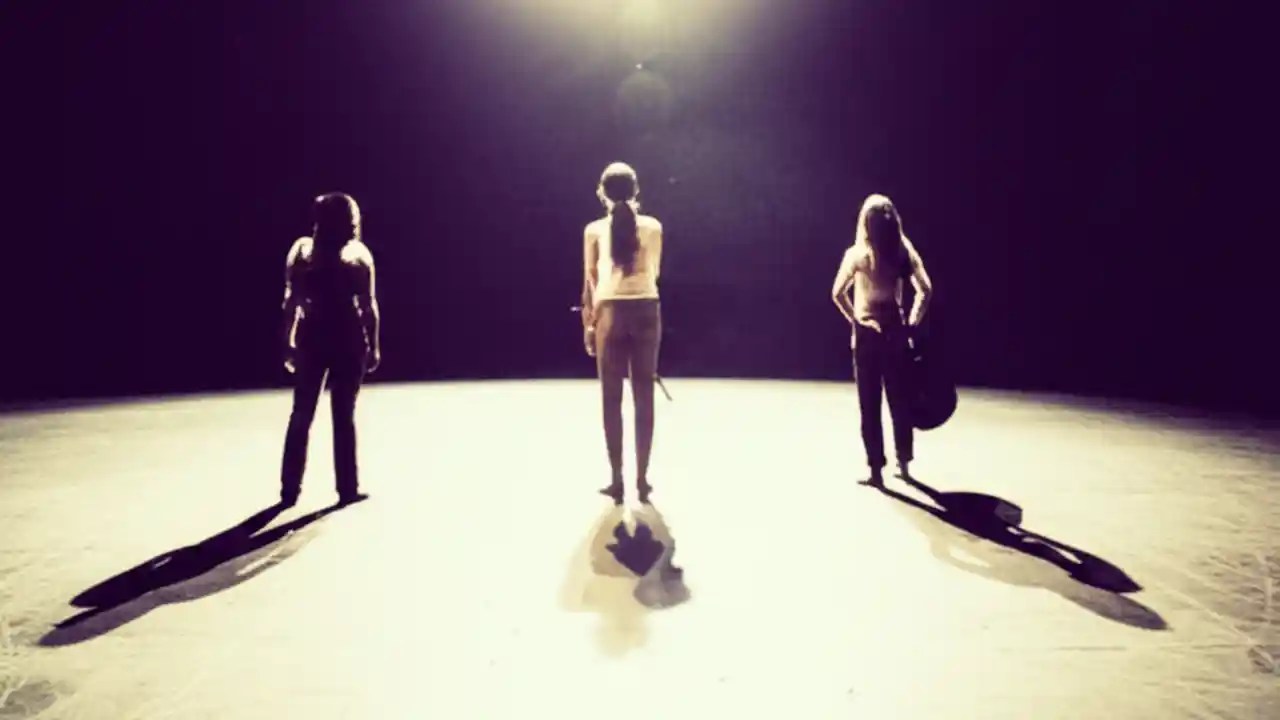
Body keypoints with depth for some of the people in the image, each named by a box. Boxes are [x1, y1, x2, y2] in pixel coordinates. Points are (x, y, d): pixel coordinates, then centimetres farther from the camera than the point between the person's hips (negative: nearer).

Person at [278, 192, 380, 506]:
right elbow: (369, 306, -4)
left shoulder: (303, 250, 3)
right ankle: (348, 488, 11)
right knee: (343, 416, 6)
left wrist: (288, 343, 6)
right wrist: (373, 345, 2)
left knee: (301, 416, 11)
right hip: (348, 340, -2)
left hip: (312, 339, 2)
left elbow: (291, 303, 1)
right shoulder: (359, 254, -2)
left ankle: (290, 489, 15)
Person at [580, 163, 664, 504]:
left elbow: (590, 282, 2)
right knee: (644, 397, 6)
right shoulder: (653, 226, 5)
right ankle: (642, 479, 11)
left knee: (611, 399, 5)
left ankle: (617, 479, 8)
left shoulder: (594, 230, 2)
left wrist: (588, 323, 8)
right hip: (646, 311, 1)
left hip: (610, 313, -1)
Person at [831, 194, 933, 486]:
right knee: (899, 400, 15)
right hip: (896, 332, 3)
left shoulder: (857, 254, -7)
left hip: (868, 333, -3)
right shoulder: (904, 251, 1)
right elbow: (925, 291, -3)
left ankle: (877, 470, 9)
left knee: (870, 405, 5)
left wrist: (855, 319, 2)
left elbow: (838, 293, -8)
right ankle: (904, 465, 25)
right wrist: (912, 322, 3)